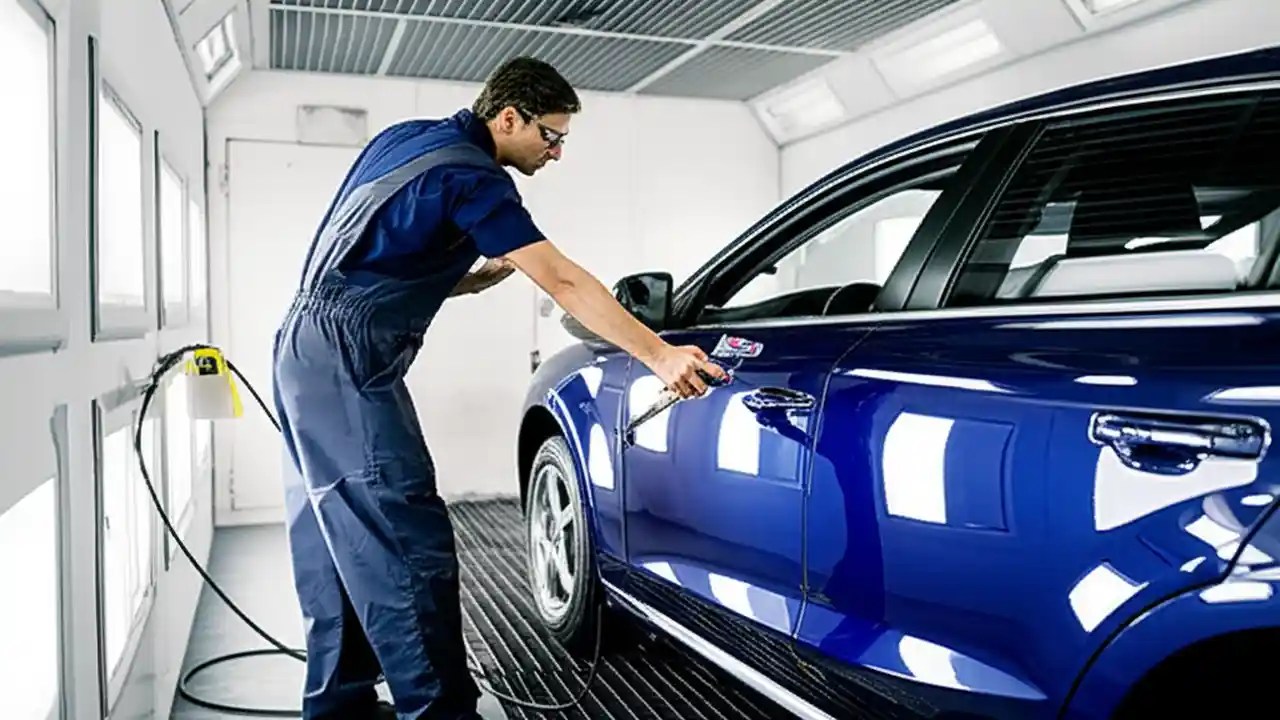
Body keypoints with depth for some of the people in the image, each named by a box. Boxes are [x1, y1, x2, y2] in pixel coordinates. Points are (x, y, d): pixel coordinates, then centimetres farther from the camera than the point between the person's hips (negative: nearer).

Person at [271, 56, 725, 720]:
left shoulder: (408, 137, 14)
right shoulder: (469, 175, -12)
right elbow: (564, 283, -19)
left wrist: (478, 275, 6)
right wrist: (660, 356, -19)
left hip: (309, 352, 10)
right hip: (346, 363, -10)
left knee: (340, 545, 12)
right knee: (411, 550, -11)